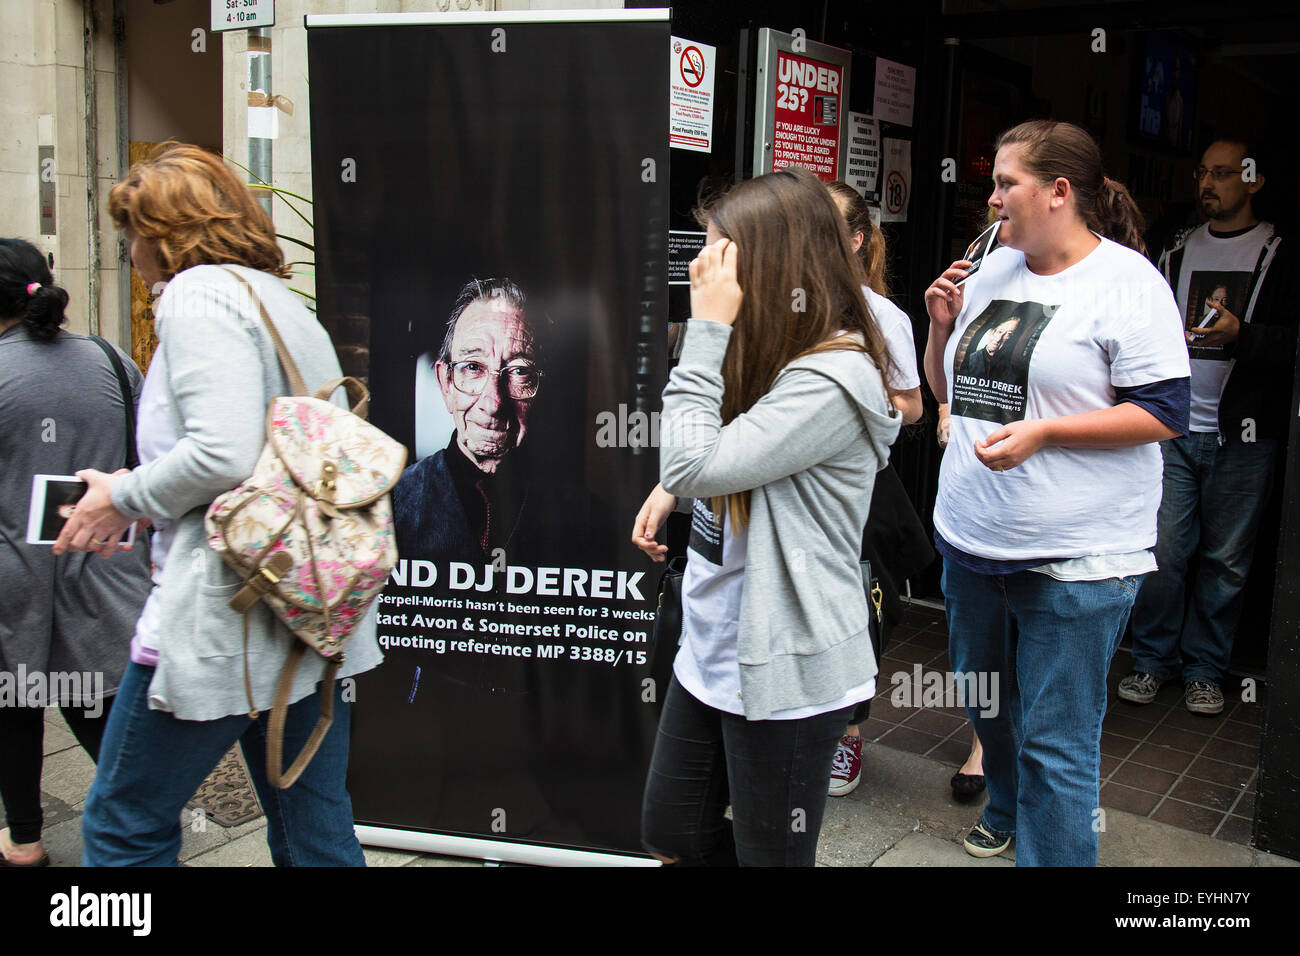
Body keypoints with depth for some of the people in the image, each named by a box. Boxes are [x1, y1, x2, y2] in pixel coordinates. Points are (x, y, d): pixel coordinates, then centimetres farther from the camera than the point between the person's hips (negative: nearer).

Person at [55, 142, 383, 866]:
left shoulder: (198, 293, -8)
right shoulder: (289, 302, 19)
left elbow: (222, 454, -23)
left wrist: (125, 499, -6)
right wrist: (144, 507, 17)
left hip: (228, 618, -8)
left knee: (123, 828, 8)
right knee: (317, 837, 14)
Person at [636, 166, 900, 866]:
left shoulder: (833, 379, -21)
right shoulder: (767, 352, 7)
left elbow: (693, 465, -27)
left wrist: (707, 328, -23)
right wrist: (670, 488, -1)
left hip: (783, 669, -9)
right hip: (713, 648, 9)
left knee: (767, 853, 9)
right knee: (670, 835, 20)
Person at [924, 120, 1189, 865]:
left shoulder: (1128, 281, -10)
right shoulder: (992, 273, 10)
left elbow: (1165, 413, -15)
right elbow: (949, 390, 18)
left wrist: (1040, 432, -22)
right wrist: (942, 326, -1)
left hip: (1074, 558, -7)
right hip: (971, 539, 7)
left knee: (1054, 742, -2)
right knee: (985, 702, 24)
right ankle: (1007, 811, 49)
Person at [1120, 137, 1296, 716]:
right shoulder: (1177, 249, 13)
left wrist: (1239, 333, -20)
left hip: (1243, 435, -2)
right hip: (1173, 429, 3)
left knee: (1224, 560, 5)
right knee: (1161, 550, 0)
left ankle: (1205, 669, 19)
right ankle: (1153, 658, 16)